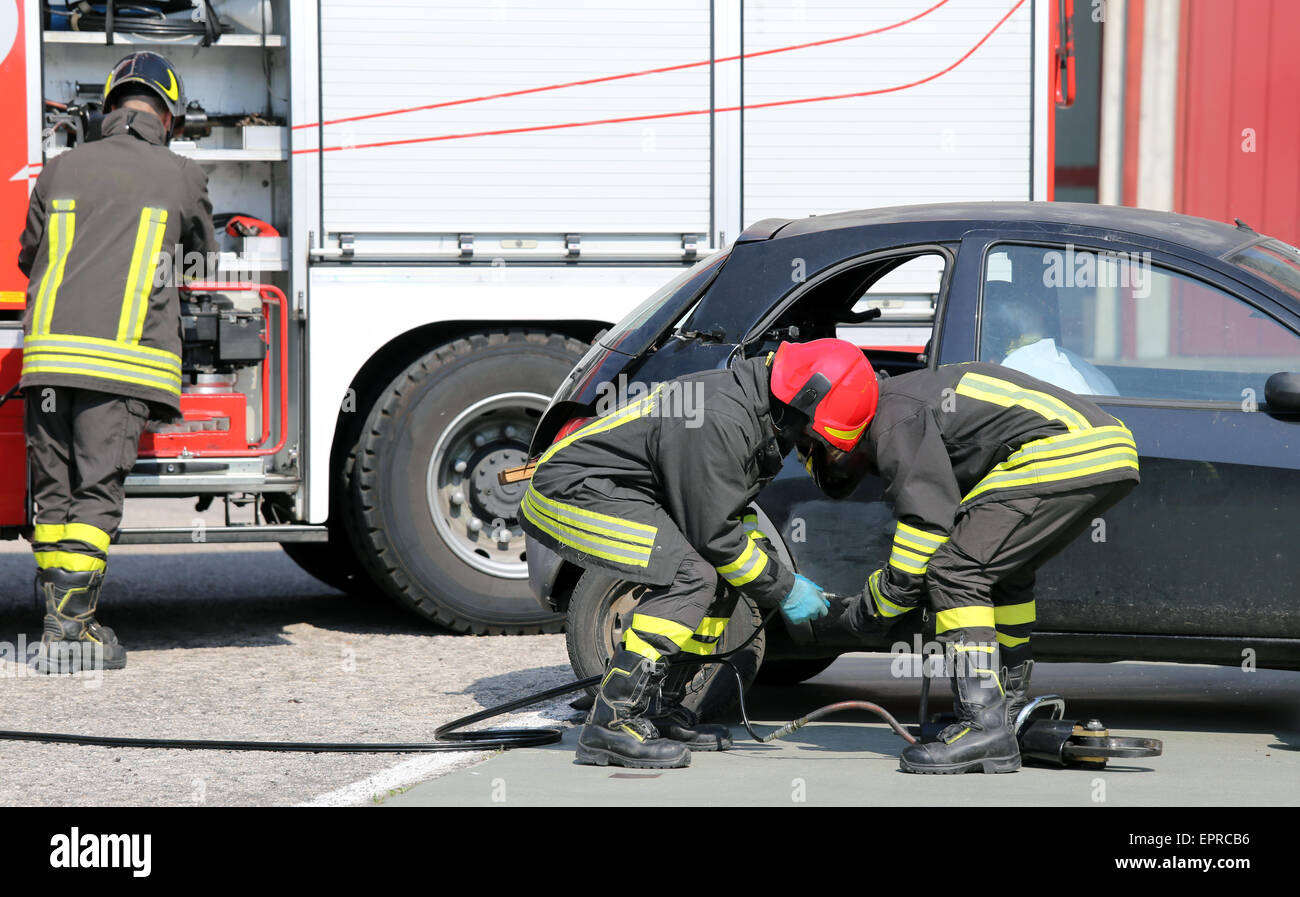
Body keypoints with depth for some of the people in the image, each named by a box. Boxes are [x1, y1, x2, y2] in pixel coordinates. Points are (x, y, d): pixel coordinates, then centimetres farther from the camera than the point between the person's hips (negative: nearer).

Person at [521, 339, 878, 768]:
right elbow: (714, 532, -22)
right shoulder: (720, 420, -27)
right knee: (690, 575, -23)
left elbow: (729, 515, 18)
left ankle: (657, 709, 12)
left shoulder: (755, 411, 6)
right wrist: (782, 589, -12)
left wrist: (781, 575, 9)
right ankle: (609, 725, -21)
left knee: (721, 572, 8)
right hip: (569, 490, -11)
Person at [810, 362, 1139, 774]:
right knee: (1006, 571, 27)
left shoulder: (893, 420, -2)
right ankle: (1010, 710, 33)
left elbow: (926, 523, -8)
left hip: (1067, 451, -10)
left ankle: (985, 728, -16)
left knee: (956, 571, -9)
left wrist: (855, 616, 0)